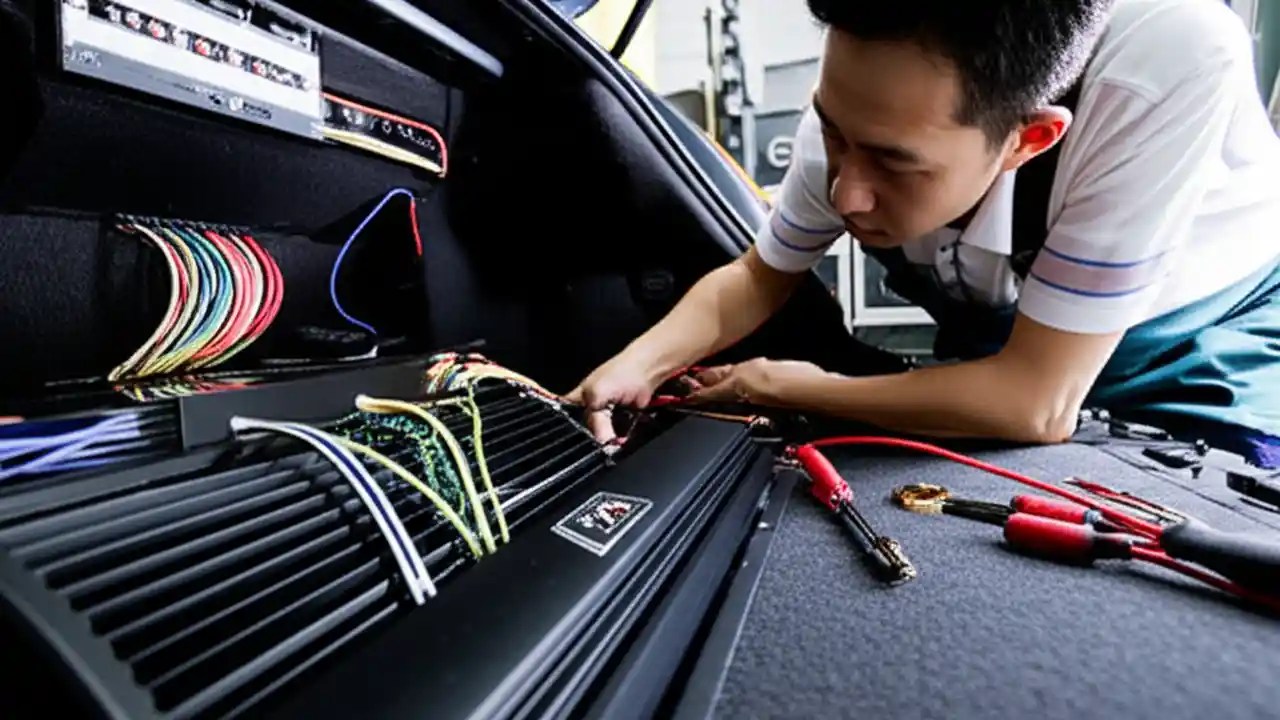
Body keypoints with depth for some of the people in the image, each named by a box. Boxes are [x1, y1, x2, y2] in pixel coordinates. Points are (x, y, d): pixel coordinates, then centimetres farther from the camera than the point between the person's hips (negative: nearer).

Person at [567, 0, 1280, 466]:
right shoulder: (858, 120, -21)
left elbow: (1037, 406, -30)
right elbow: (759, 277, -8)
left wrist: (783, 386, -24)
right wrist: (638, 364, -23)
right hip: (1001, 353, 2)